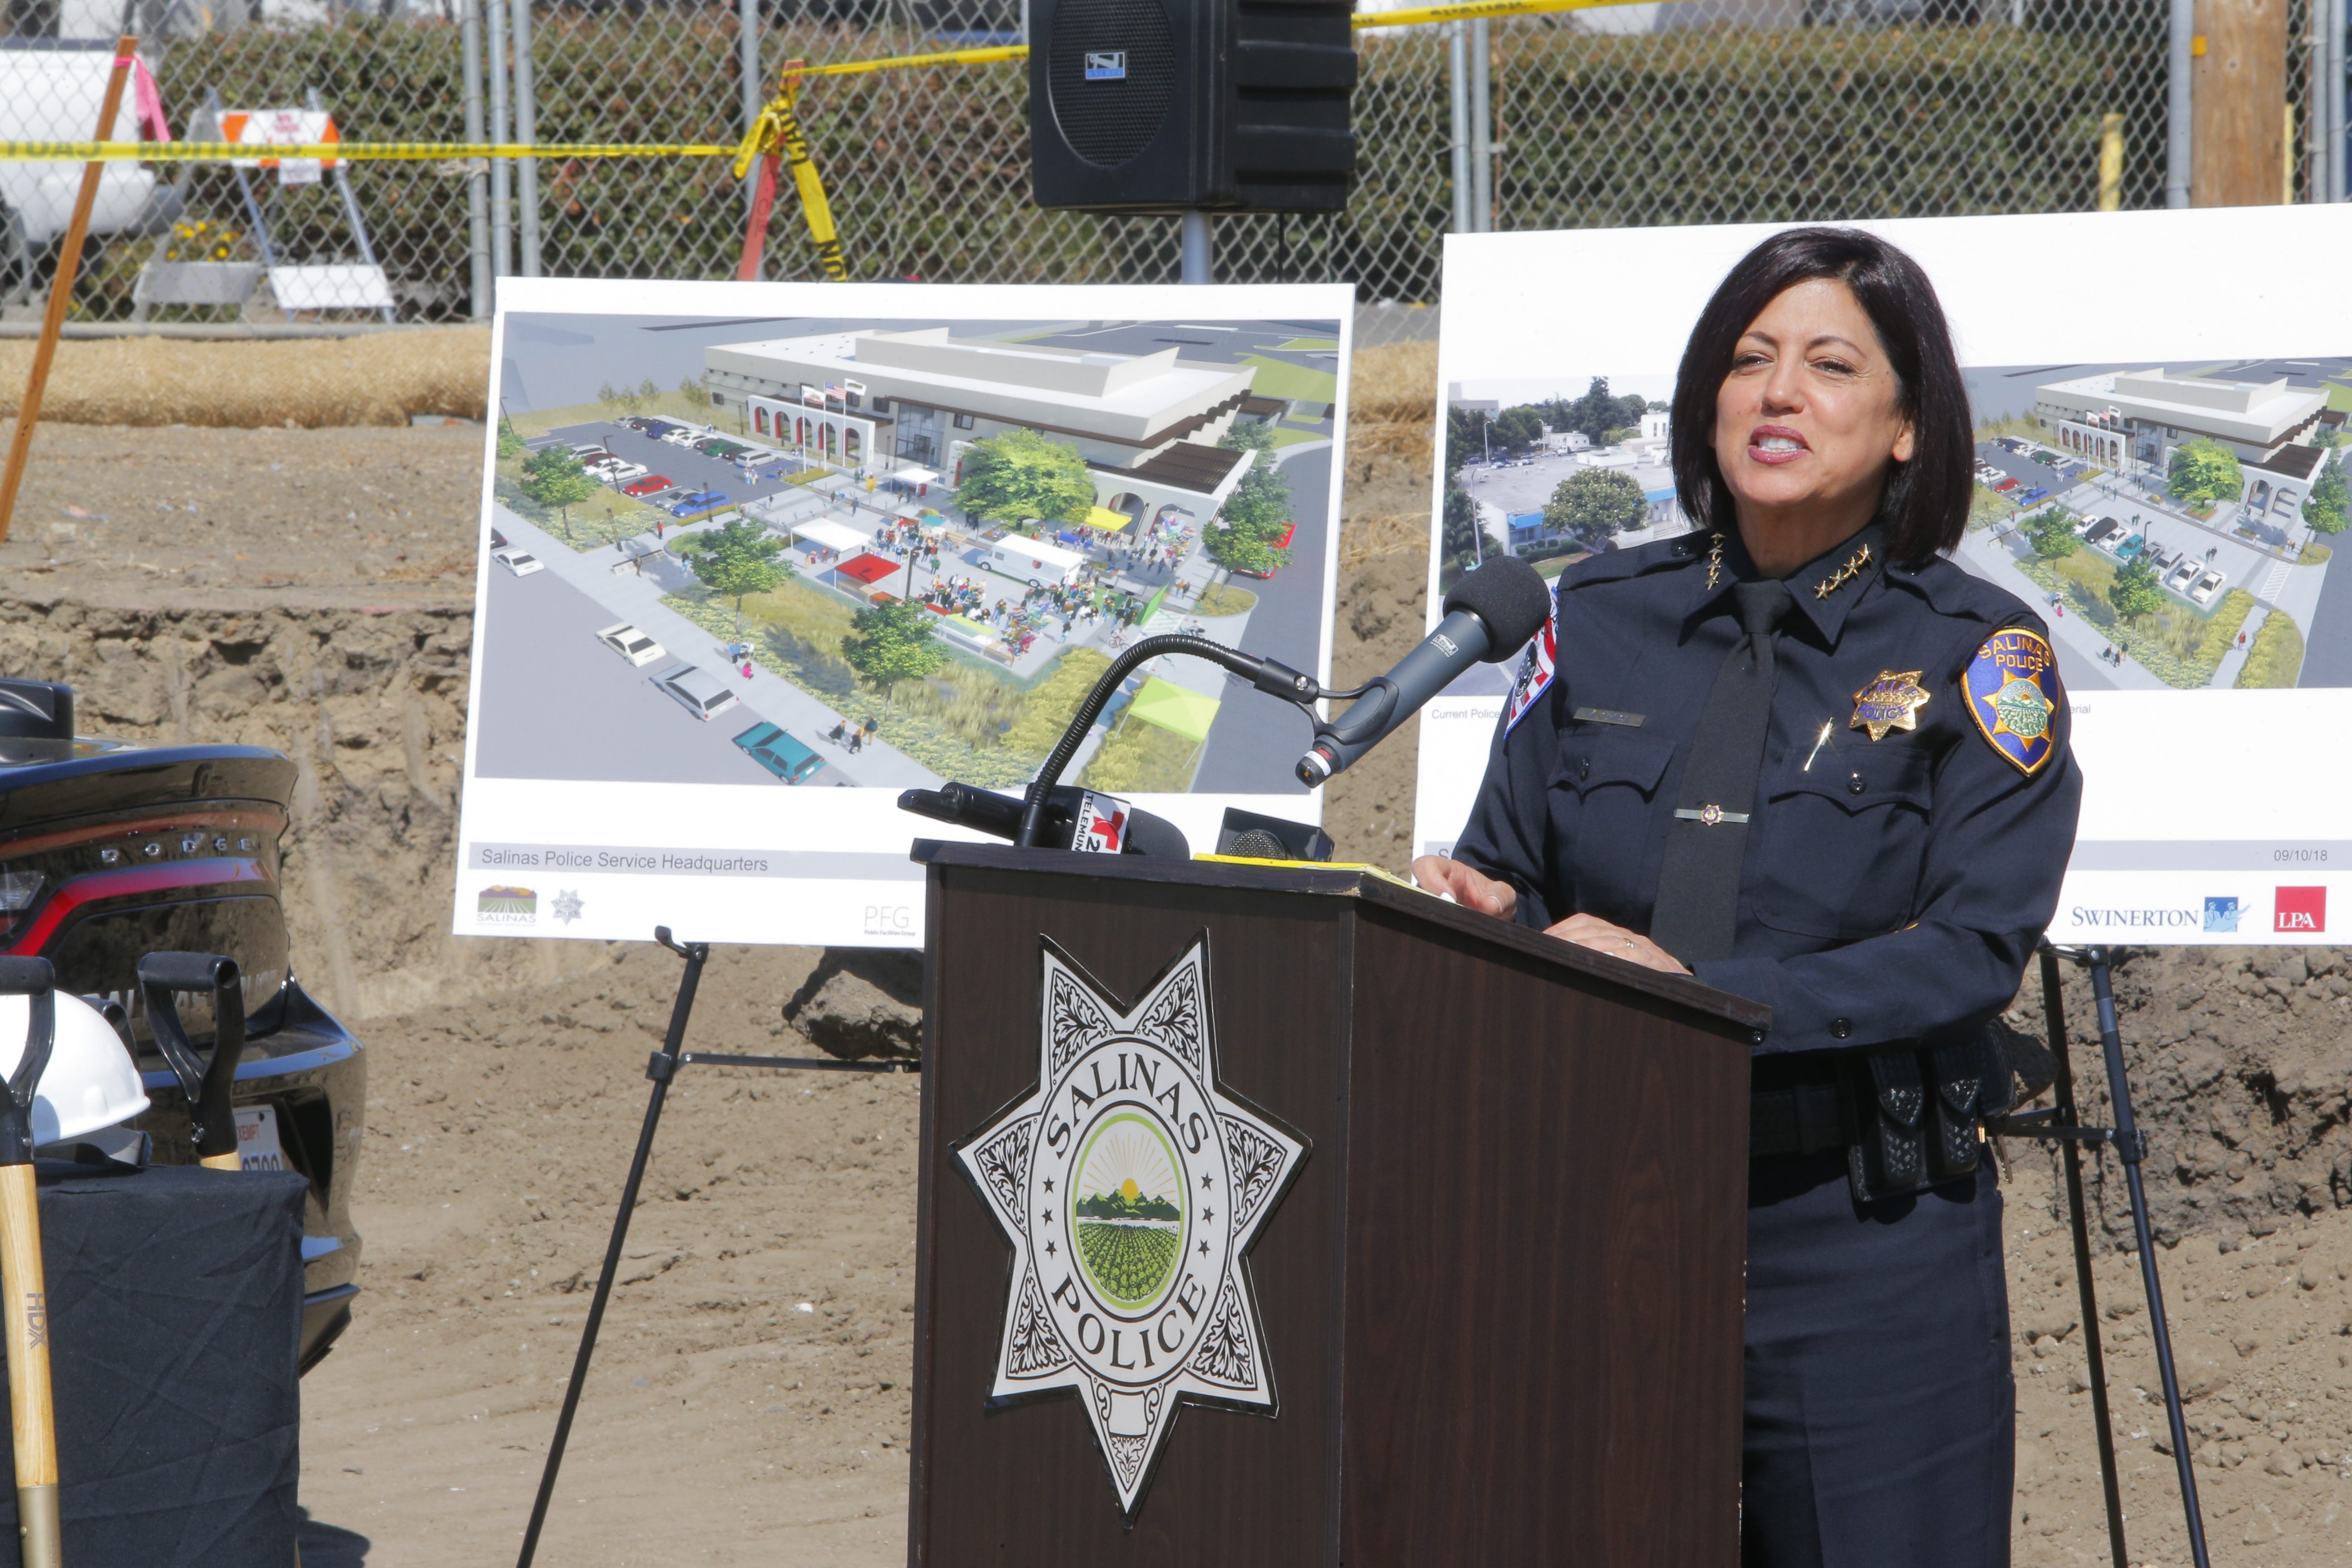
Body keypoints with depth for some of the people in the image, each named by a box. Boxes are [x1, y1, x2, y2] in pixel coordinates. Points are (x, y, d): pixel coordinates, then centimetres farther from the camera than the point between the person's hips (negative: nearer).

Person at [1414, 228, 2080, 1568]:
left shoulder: (1977, 656, 0)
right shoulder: (1600, 621, 10)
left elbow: (1977, 947, -11)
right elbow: (1508, 876, 12)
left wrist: (1704, 994, -21)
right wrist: (1481, 917, -13)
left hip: (1866, 1249, -3)